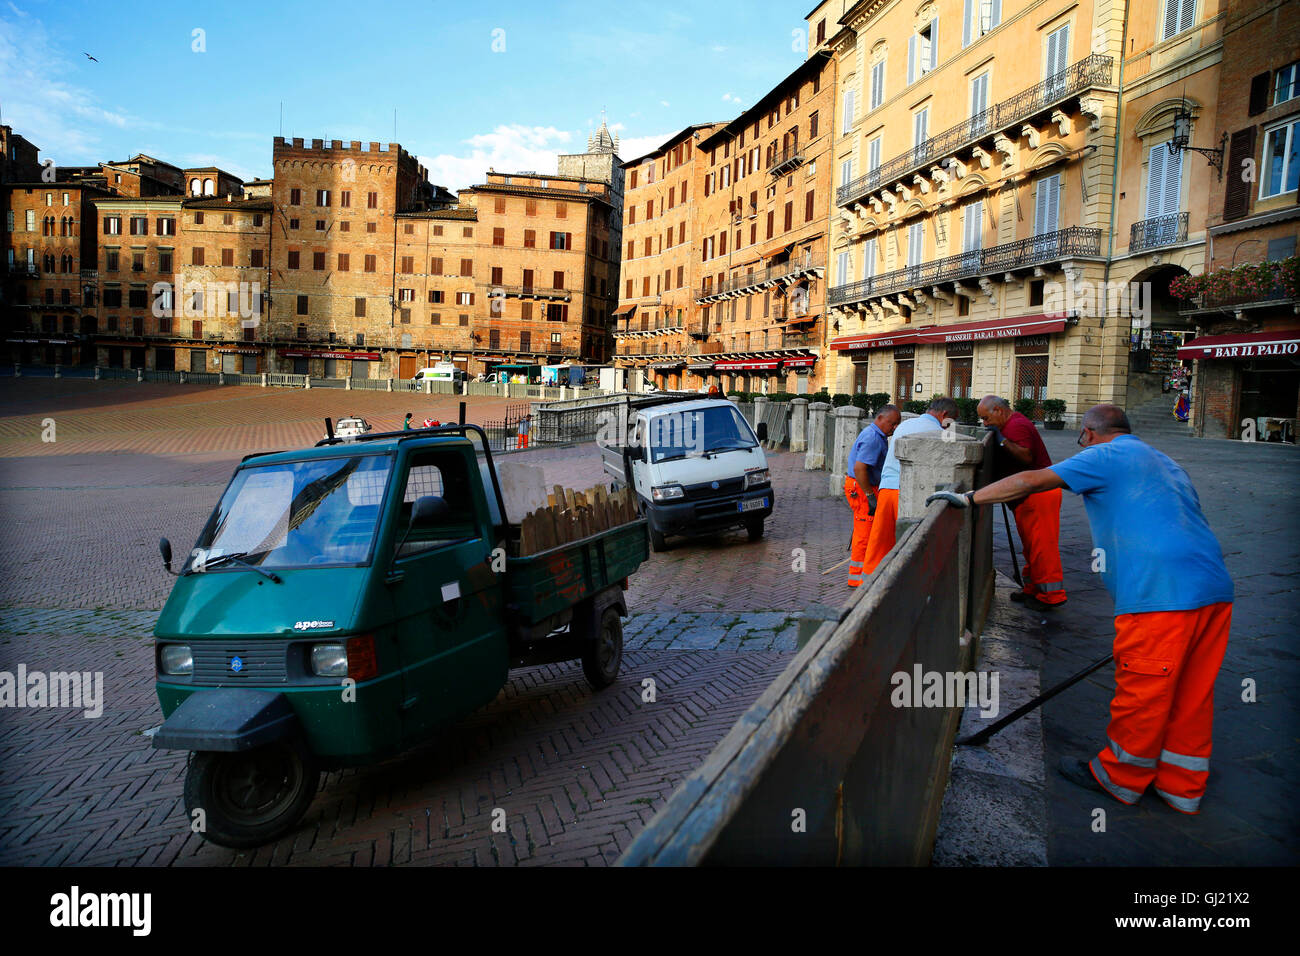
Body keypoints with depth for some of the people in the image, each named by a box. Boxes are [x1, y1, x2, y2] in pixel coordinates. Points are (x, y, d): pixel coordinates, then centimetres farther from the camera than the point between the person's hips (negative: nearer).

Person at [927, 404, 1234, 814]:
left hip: (1159, 593, -9)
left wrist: (970, 497, -5)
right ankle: (1183, 785, 27)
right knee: (1192, 692, 15)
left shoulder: (1105, 456, 0)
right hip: (1213, 588, 9)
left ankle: (1121, 777, 21)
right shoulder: (1164, 462, 27)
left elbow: (1032, 482, -9)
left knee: (1141, 689, 5)